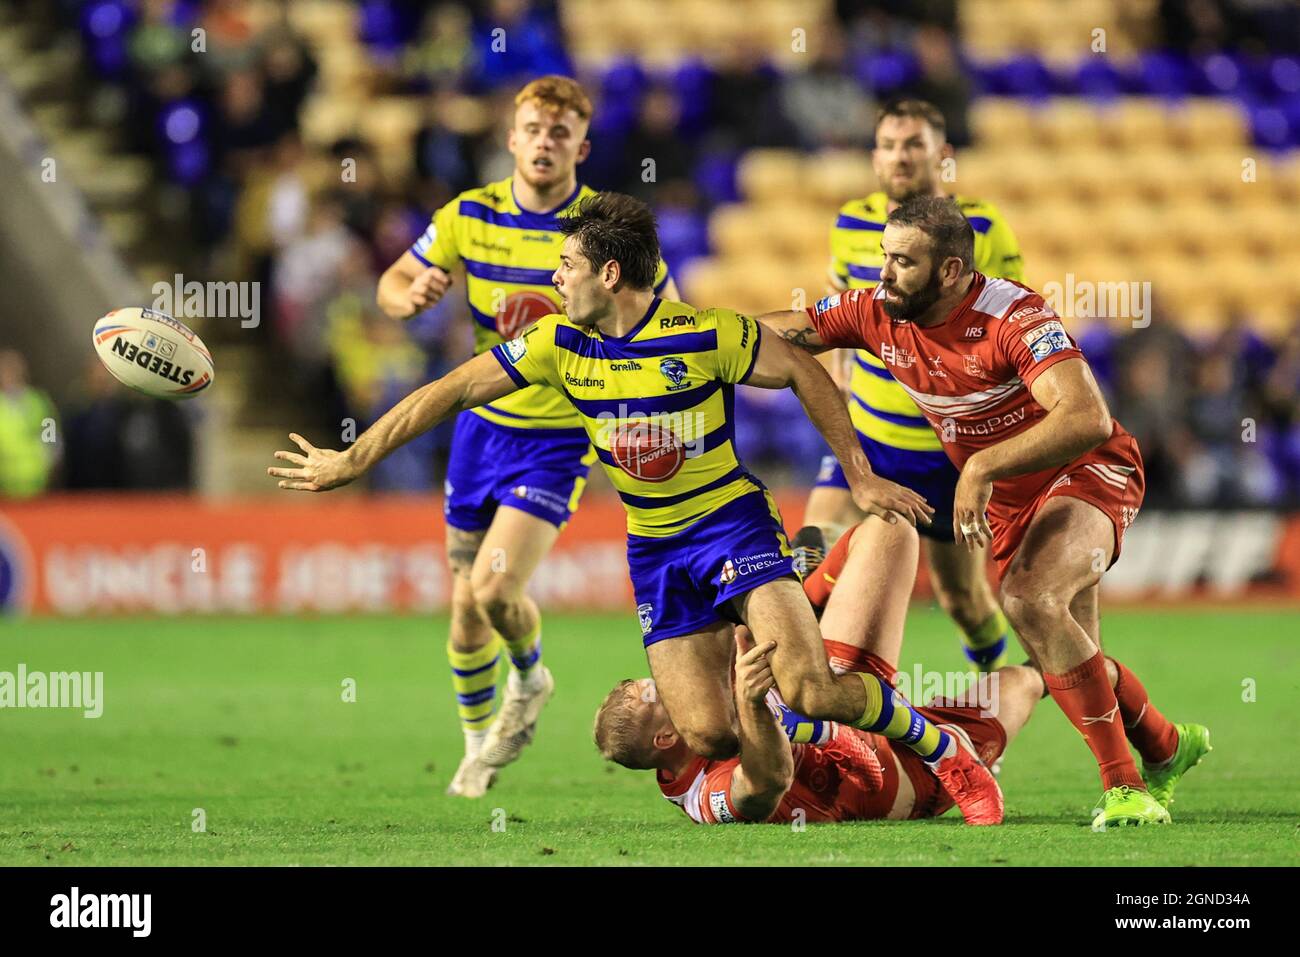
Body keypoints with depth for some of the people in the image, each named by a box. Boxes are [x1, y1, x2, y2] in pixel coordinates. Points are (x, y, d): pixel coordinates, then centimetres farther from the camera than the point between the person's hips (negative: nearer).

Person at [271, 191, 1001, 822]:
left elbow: (804, 373, -3)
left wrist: (862, 478, -2)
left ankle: (940, 748, 3)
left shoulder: (707, 334, -16)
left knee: (810, 689, -21)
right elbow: (450, 393, 3)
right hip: (655, 550, 4)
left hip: (732, 522, -4)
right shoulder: (558, 344, -4)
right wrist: (351, 463, 5)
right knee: (708, 737, -8)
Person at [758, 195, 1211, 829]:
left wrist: (982, 468, -42)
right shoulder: (877, 314, -8)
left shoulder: (1012, 318, -29)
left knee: (1029, 599, -32)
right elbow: (771, 336, 5)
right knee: (1069, 660, 10)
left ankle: (1126, 786, -27)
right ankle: (1166, 748, 41)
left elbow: (1089, 419, -41)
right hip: (1008, 503, 8)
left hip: (1088, 473, -8)